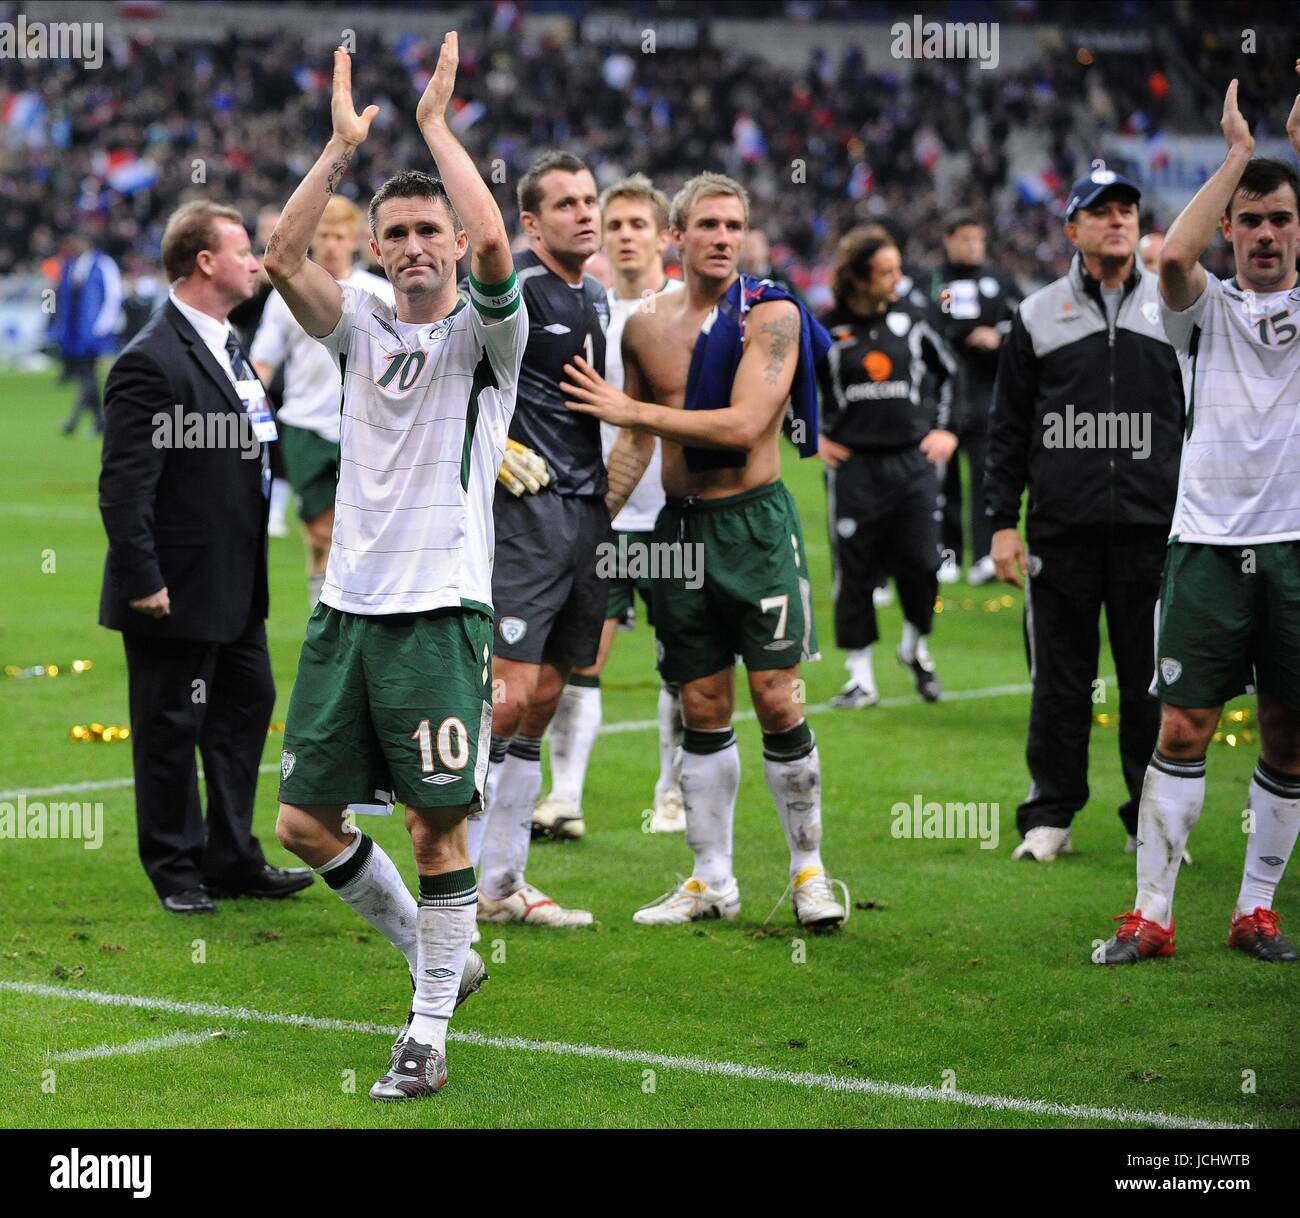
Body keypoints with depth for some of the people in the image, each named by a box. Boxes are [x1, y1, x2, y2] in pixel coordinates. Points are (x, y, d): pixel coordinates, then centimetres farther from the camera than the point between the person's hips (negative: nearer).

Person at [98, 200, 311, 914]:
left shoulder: (225, 346, 12)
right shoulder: (151, 361, -19)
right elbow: (123, 487, -21)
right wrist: (142, 581, -22)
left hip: (234, 587, 10)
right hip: (179, 591, -10)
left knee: (247, 705, 16)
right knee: (172, 726, 2)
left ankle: (232, 860, 27)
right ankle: (176, 872, 14)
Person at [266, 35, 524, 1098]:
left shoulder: (485, 332, 0)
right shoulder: (363, 327, 12)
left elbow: (492, 240, -21)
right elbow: (284, 252, -5)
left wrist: (435, 119, -13)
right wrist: (345, 144, -9)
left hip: (441, 610, -5)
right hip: (347, 606, 5)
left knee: (438, 822, -4)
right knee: (305, 821, 6)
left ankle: (429, 1033, 7)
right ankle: (433, 955, 26)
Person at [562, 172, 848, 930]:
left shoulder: (772, 315, -8)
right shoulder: (645, 328, 8)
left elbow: (744, 424, -18)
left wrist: (627, 408, -15)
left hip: (755, 522, -4)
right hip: (681, 526, 4)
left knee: (778, 699, -6)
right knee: (702, 710, 7)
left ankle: (809, 870, 7)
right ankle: (713, 880, 14)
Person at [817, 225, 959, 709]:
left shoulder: (912, 319, 4)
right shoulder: (826, 329, -3)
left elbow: (949, 371, 19)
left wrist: (946, 430, 13)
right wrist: (811, 438, 5)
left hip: (912, 461, 2)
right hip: (853, 466, -2)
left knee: (921, 564, -4)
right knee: (854, 573, 2)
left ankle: (915, 647, 23)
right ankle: (860, 677, 10)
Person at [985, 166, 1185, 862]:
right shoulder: (1038, 316, 8)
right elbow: (1008, 428, 9)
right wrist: (1003, 523, 3)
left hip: (1153, 530, 0)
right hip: (1062, 531, 0)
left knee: (1151, 680, 2)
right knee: (1060, 679, 4)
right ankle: (1050, 817, 12)